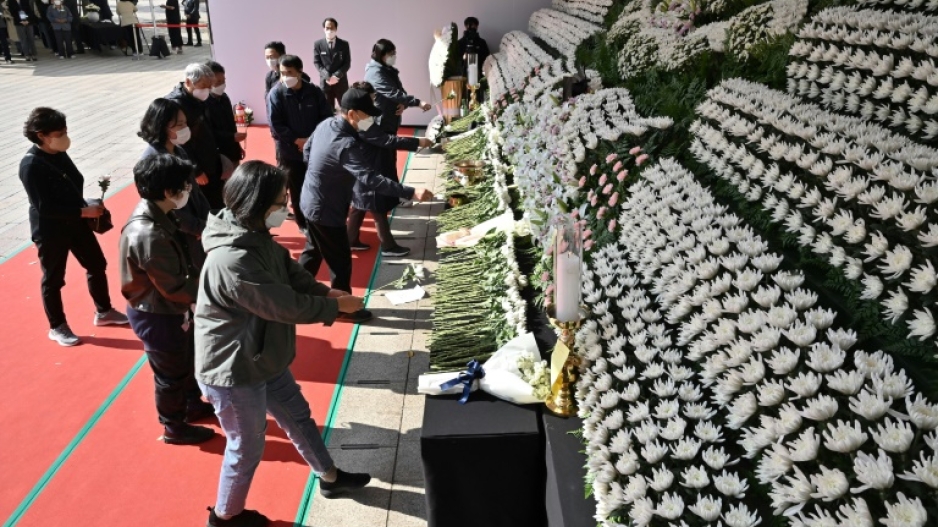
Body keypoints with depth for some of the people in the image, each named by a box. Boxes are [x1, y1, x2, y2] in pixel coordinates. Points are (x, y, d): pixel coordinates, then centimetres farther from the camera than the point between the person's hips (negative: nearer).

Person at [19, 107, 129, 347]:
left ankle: (103, 312, 37)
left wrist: (86, 208, 3)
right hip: (50, 230, -8)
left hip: (75, 221, 8)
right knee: (53, 279, 9)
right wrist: (84, 211, -25)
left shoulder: (59, 153, -2)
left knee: (97, 265, 17)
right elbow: (44, 207, -26)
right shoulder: (31, 166, -24)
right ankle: (57, 327, 28)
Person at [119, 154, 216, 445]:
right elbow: (175, 288, -27)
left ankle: (193, 404, 50)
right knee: (171, 374, 13)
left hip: (167, 309, 9)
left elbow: (178, 268, 5)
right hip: (156, 315, -9)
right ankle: (174, 428, 35)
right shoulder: (148, 235, -35)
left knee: (187, 359, 27)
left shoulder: (155, 215, -4)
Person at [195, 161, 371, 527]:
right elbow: (285, 304, -29)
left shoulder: (257, 236, -4)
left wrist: (326, 293, -11)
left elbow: (291, 273, 6)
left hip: (263, 359, 9)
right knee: (247, 447, 12)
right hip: (233, 371, -9)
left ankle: (330, 477, 47)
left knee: (298, 416, 24)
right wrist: (337, 306, -16)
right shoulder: (232, 260, -35)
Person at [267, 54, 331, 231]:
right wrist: (297, 140, -16)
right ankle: (304, 224, 24)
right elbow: (275, 125, -11)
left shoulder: (314, 91, -2)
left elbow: (326, 117, 0)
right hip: (289, 151, -1)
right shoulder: (276, 94, -8)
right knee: (297, 190, 8)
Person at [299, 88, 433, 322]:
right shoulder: (346, 144, -32)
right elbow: (371, 179, -40)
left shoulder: (326, 124, -2)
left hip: (312, 203, 10)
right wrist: (411, 192, -44)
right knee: (341, 260, 7)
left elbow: (308, 147, 15)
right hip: (325, 210, -10)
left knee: (313, 252, 26)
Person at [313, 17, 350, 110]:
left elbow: (347, 63, -1)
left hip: (341, 81, 0)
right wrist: (327, 76, -15)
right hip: (325, 81, 0)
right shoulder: (318, 44, 1)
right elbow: (317, 62, 0)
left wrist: (337, 75, -15)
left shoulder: (344, 44, 1)